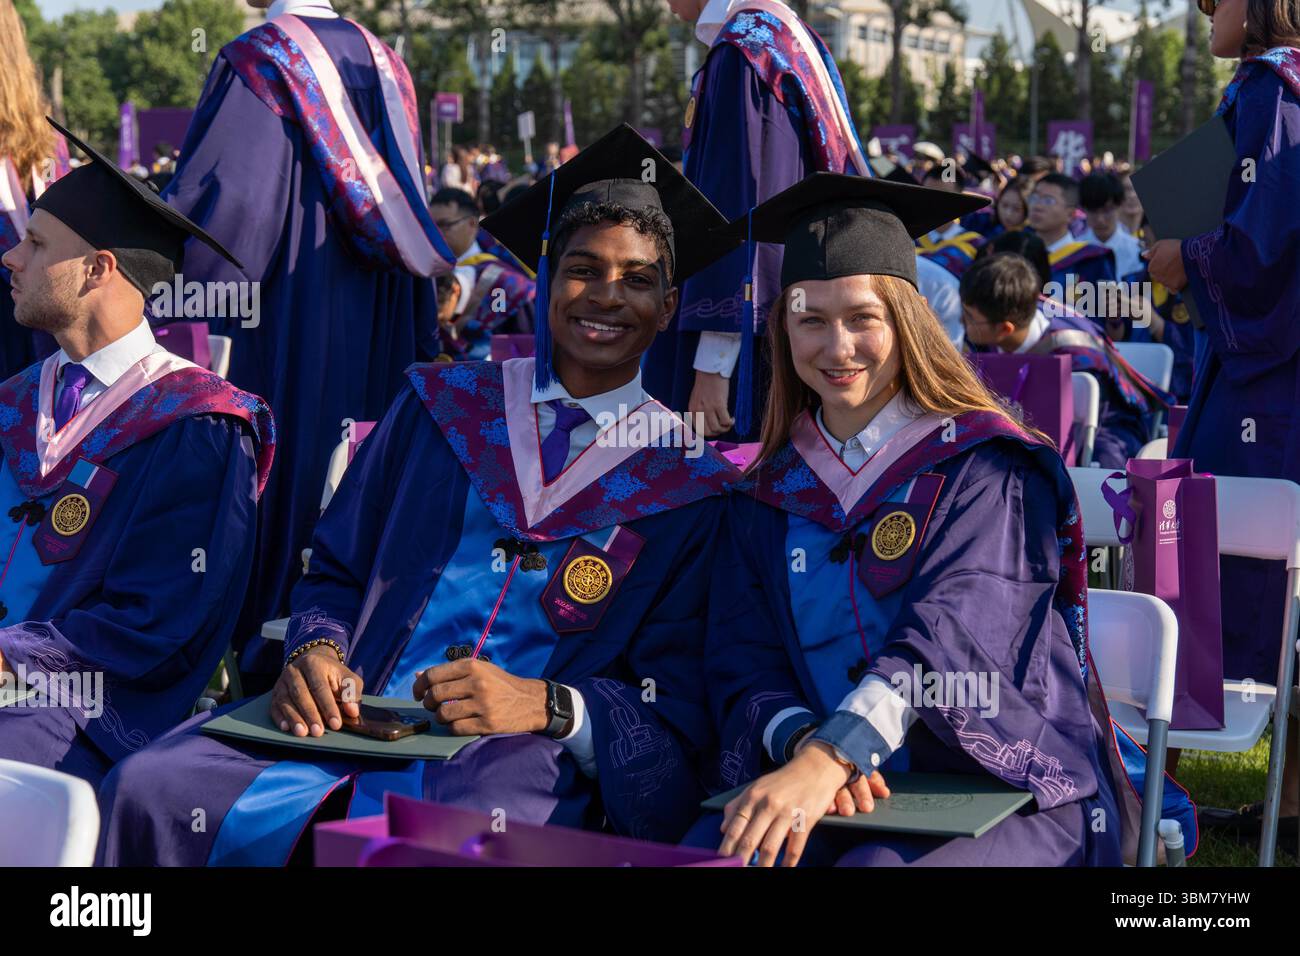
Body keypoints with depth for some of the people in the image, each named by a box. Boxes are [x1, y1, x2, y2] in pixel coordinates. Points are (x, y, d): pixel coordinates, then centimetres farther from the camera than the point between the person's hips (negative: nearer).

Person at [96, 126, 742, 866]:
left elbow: (679, 707, 4)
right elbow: (337, 569, 17)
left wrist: (546, 705, -14)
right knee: (148, 790, -24)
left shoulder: (690, 485, 8)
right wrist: (315, 651, -6)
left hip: (517, 759, -3)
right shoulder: (444, 403, 16)